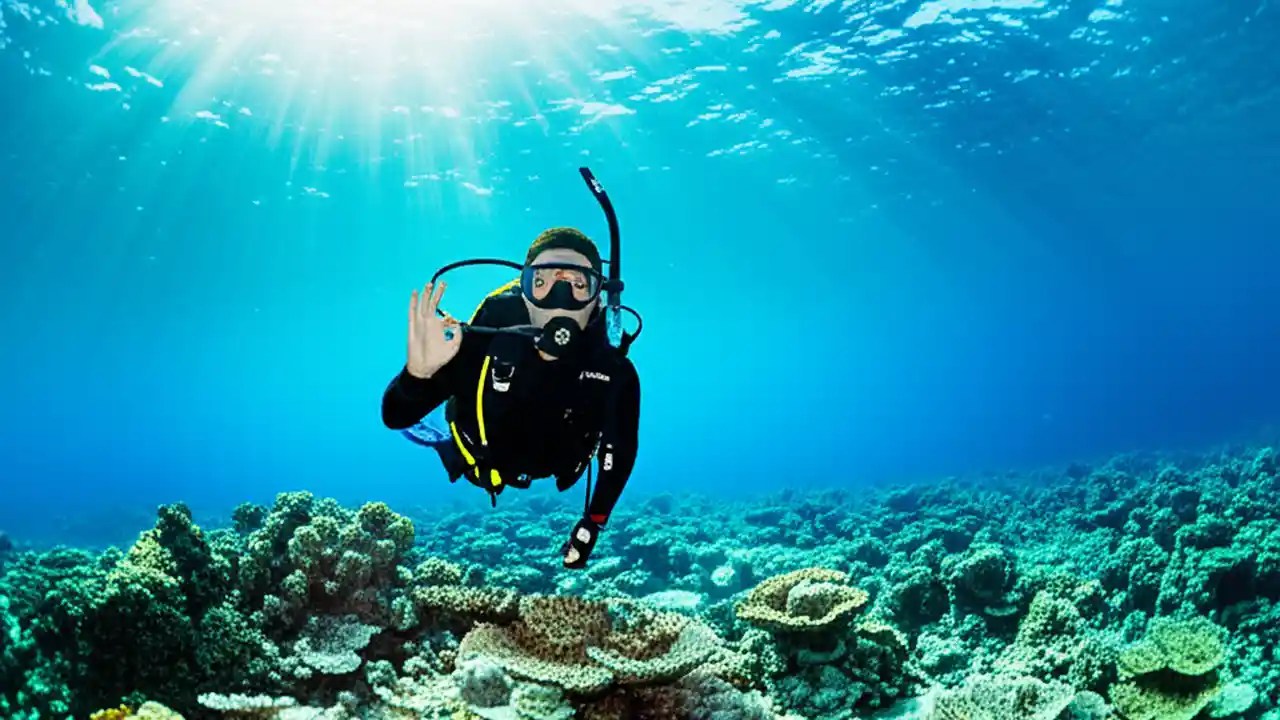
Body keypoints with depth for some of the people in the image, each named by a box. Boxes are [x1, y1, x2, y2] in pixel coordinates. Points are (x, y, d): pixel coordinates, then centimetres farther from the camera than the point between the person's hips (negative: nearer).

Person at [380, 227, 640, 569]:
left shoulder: (614, 371, -37)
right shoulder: (484, 339, -42)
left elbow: (621, 452, -17)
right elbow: (394, 417, -37)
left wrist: (593, 524, -11)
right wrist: (419, 371, -58)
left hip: (549, 472, 2)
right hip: (481, 464, -1)